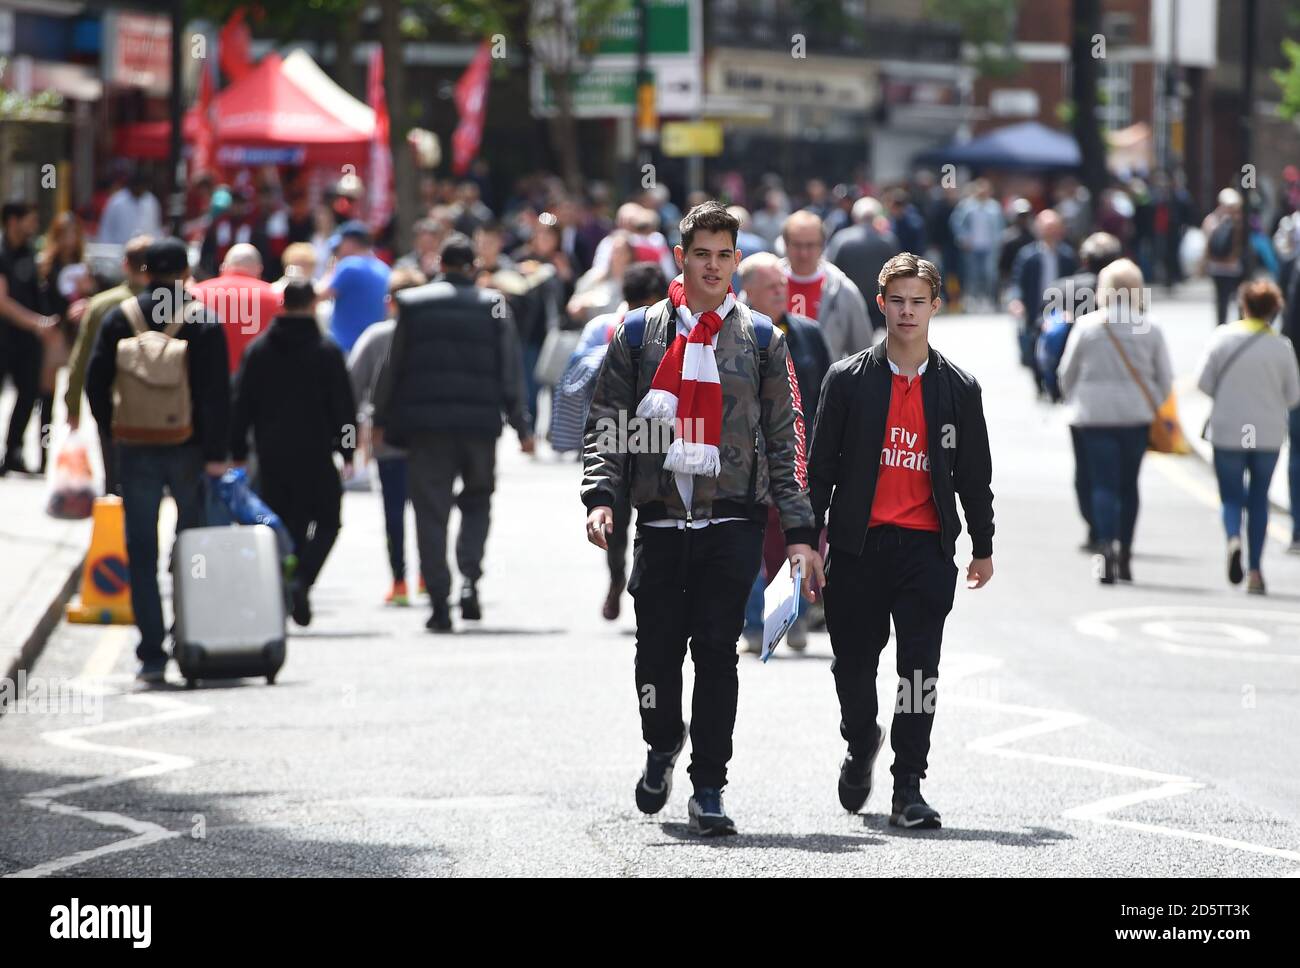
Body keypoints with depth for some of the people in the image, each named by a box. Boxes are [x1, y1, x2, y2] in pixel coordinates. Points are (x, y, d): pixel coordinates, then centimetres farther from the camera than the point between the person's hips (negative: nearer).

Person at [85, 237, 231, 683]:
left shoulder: (120, 318, 1)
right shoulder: (204, 319, -5)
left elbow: (96, 381, 2)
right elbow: (217, 392, -10)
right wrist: (216, 453, -8)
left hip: (136, 450, 1)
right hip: (189, 448, -1)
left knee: (142, 554, 3)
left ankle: (152, 654, -3)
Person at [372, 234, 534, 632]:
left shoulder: (413, 304, 1)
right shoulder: (493, 305, 1)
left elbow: (393, 366, 3)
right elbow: (510, 371, 1)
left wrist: (381, 419, 12)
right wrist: (521, 426, 5)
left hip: (425, 421, 0)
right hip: (479, 422, 0)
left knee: (431, 512, 3)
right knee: (477, 501, 17)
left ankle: (439, 601, -3)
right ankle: (470, 578, -4)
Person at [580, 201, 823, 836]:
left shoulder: (761, 340, 9)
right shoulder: (640, 333, 9)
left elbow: (785, 442, 8)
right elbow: (607, 420, 7)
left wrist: (800, 534, 2)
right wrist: (601, 496, -10)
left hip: (733, 522, -1)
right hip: (660, 520, 1)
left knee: (717, 653, -5)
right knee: (657, 649, 4)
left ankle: (708, 789, 0)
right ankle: (662, 746, 33)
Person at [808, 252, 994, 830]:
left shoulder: (958, 388, 6)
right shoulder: (849, 379, 3)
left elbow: (974, 473, 11)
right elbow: (821, 463, 4)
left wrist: (983, 548, 14)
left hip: (927, 548, 0)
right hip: (860, 545, 0)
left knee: (920, 669, -5)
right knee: (853, 664, 7)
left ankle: (908, 787, -1)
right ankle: (861, 747, 36)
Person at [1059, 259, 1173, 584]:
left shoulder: (1087, 326, -4)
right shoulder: (1150, 329, -3)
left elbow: (1067, 373, 5)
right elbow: (1165, 379, 1)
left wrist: (1075, 403, 21)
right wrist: (1152, 406, 17)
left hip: (1094, 414, -1)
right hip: (1136, 415, 1)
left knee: (1104, 484, -2)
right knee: (1129, 484, 13)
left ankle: (1107, 546, -22)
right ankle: (1125, 555, 17)